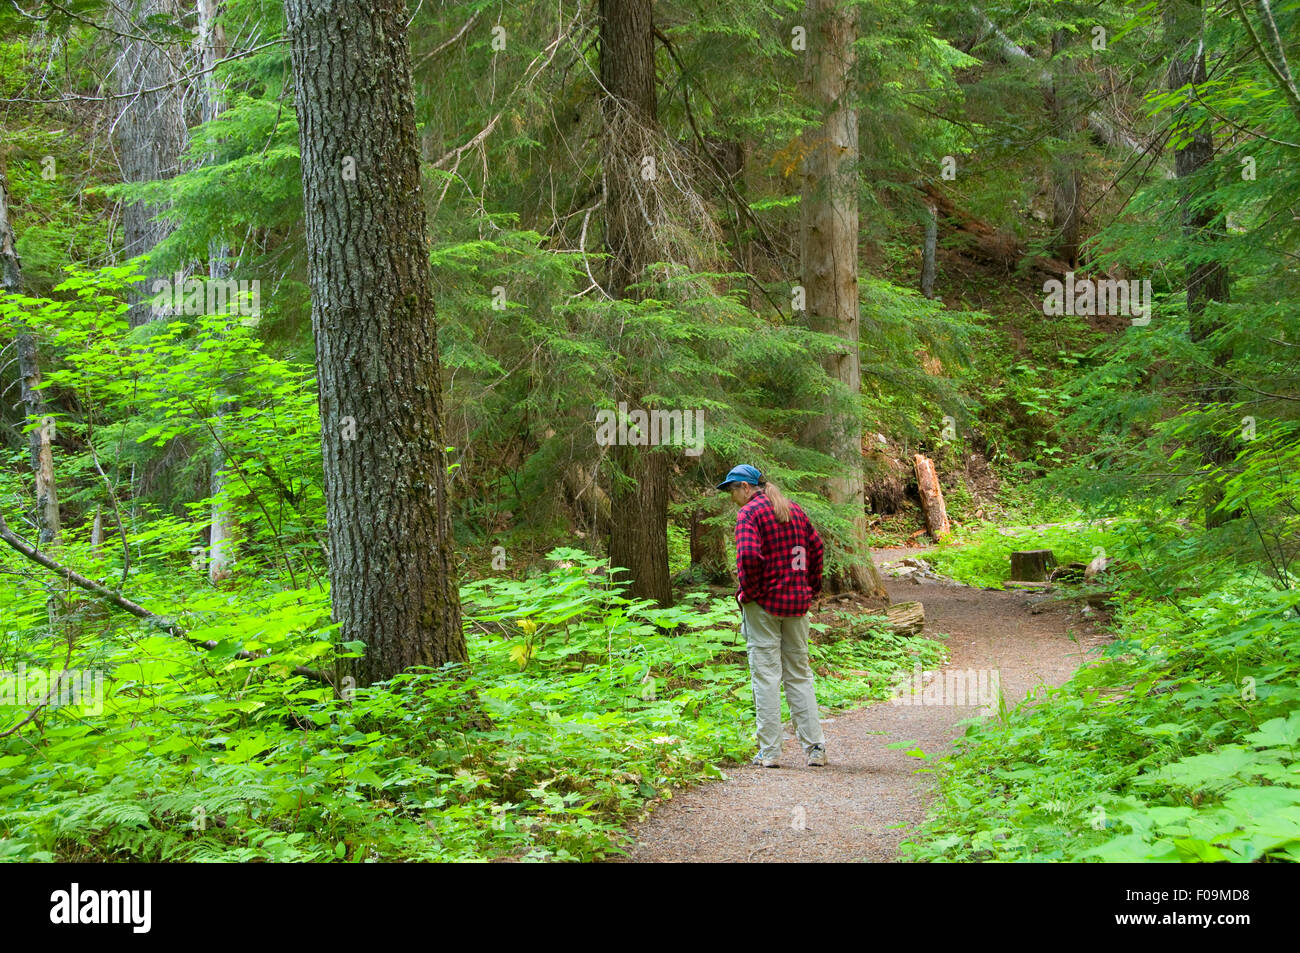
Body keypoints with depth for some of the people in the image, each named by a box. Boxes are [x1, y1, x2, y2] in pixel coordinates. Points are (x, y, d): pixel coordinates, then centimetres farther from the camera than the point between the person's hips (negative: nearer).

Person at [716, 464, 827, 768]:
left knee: (766, 675, -2)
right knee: (799, 673, 12)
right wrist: (811, 587, 16)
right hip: (797, 601, 6)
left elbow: (749, 556, -22)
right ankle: (815, 748, 10)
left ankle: (770, 751, -1)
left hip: (764, 602, -6)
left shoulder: (749, 512, -9)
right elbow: (815, 546, 13)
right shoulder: (794, 509, 13)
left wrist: (747, 592, -11)